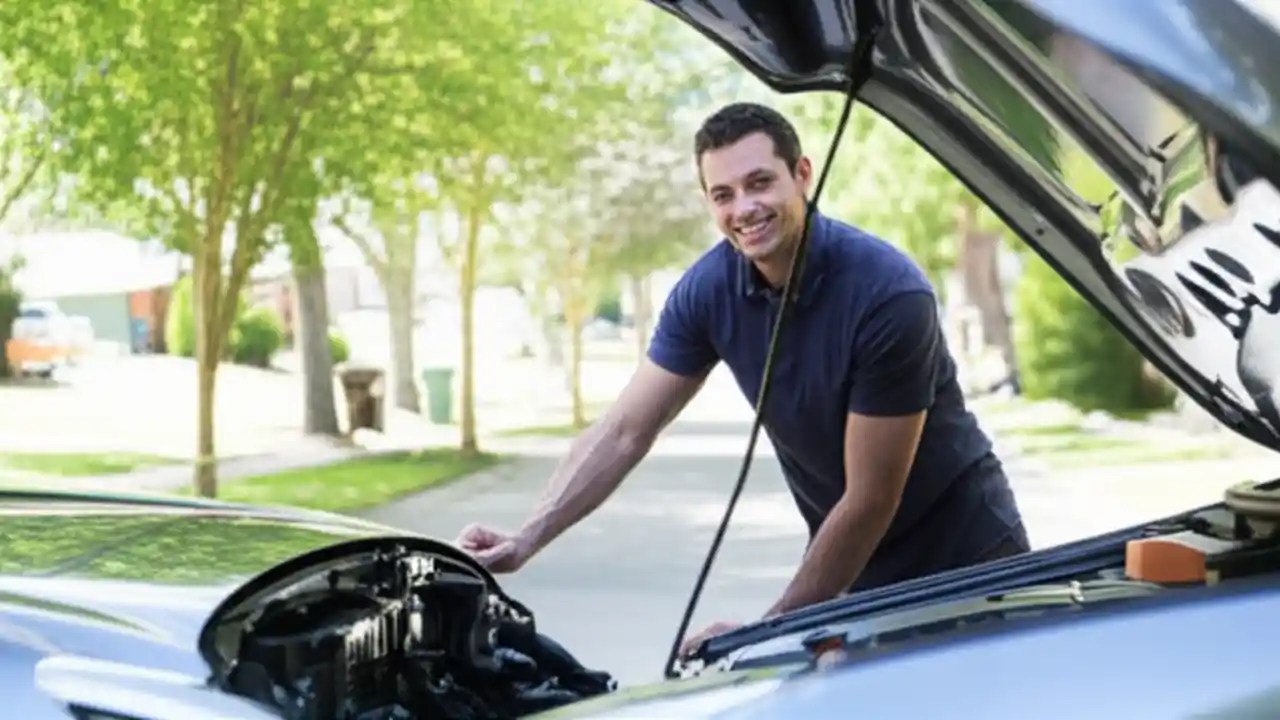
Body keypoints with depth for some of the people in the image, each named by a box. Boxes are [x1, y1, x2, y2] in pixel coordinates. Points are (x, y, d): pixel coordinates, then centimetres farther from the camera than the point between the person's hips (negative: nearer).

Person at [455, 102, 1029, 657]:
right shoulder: (708, 289, -10)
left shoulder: (889, 294, -27)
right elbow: (625, 431, -7)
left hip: (962, 553, -4)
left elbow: (871, 498, -25)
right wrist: (526, 540, -20)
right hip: (847, 554, 4)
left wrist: (773, 629, -23)